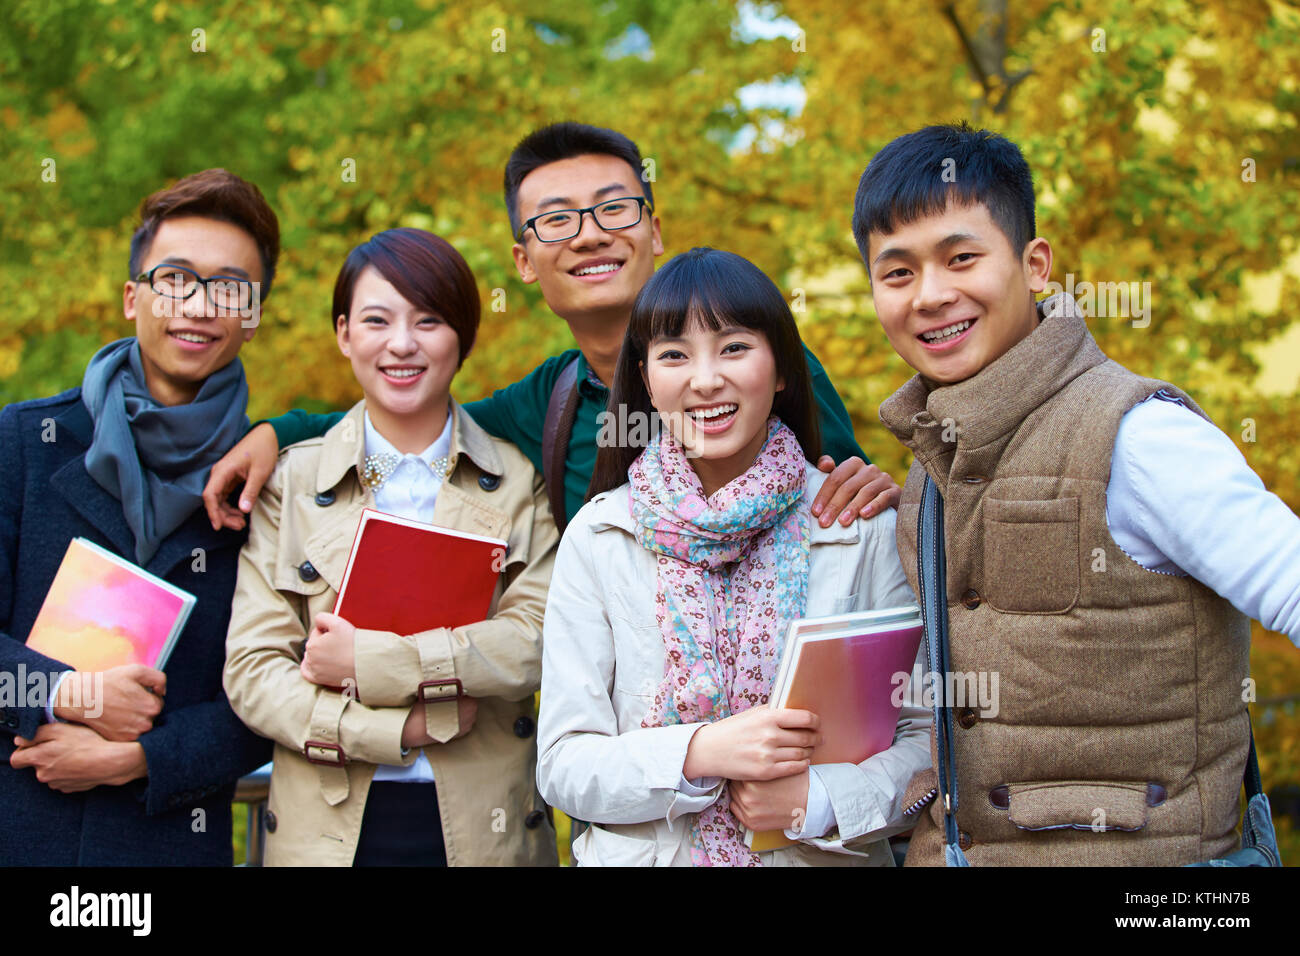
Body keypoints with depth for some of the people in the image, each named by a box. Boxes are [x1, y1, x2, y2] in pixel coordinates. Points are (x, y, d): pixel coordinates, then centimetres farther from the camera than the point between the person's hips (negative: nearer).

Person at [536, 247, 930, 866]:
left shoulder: (864, 529, -6)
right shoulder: (598, 537, -5)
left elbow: (931, 734, -4)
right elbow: (562, 766, -7)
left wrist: (818, 798, -21)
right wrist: (700, 752, -22)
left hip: (825, 858, 0)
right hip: (642, 857, 0)